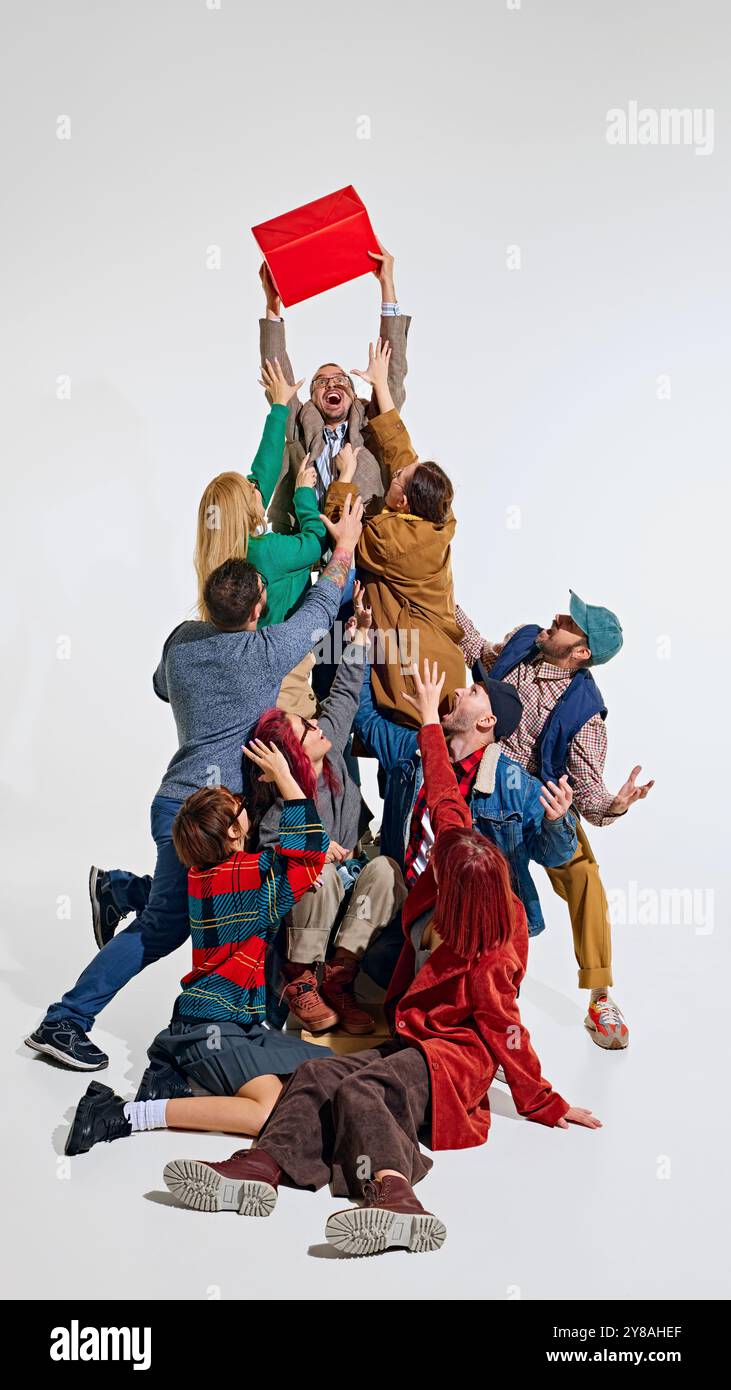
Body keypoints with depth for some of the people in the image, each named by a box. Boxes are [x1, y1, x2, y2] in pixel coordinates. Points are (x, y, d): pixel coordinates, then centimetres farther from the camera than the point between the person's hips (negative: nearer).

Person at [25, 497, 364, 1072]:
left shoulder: (183, 638, 5)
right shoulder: (268, 652, -12)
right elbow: (321, 604, 2)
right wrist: (344, 546, 14)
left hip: (177, 800, 8)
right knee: (162, 927, -2)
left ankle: (122, 888, 23)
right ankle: (64, 1021, 0)